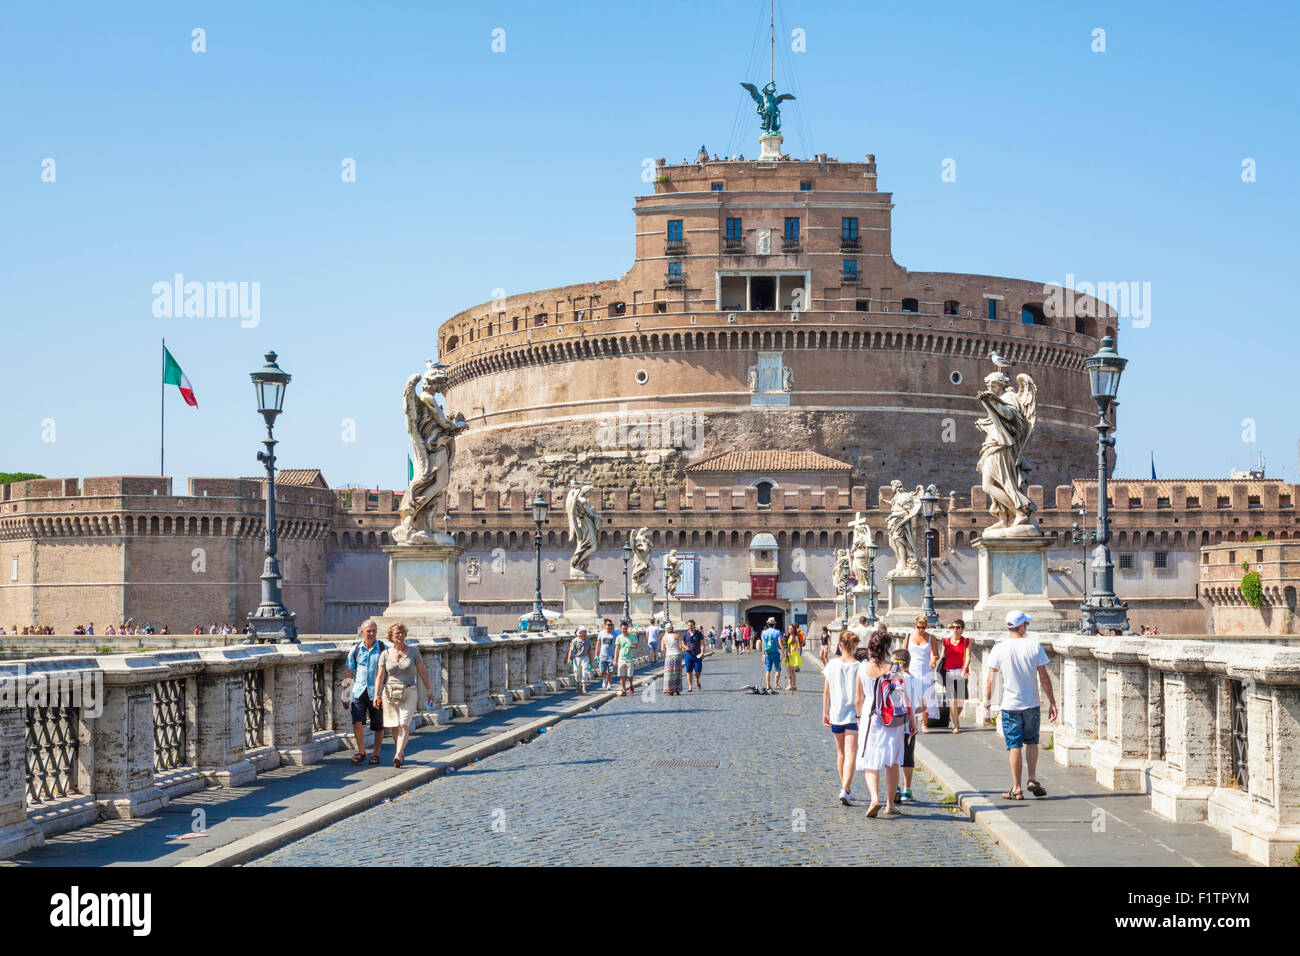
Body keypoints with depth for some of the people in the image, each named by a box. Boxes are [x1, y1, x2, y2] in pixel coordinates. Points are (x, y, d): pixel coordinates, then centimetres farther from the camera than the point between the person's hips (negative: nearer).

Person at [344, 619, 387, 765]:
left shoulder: (383, 649, 0)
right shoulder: (355, 649, 6)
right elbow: (349, 671, 12)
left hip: (377, 692, -1)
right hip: (359, 691, 1)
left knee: (378, 725, 3)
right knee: (357, 721, -13)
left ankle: (376, 753, 19)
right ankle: (361, 751, 0)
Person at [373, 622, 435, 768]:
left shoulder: (413, 651, 2)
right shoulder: (385, 654, 3)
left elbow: (422, 672, 8)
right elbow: (380, 677, 0)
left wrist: (429, 691, 9)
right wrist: (376, 695, -11)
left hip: (408, 693, -2)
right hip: (390, 693, 2)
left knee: (404, 725, -14)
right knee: (394, 727, 6)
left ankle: (398, 756, -22)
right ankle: (402, 753, 26)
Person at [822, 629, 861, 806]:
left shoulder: (832, 665, -2)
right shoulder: (858, 667, -9)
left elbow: (826, 691, 2)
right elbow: (860, 695, -7)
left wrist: (825, 712, 10)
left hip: (836, 714, 3)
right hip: (853, 714, -3)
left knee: (841, 753, 19)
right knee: (851, 754, -6)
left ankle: (845, 788, 30)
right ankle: (845, 790, -21)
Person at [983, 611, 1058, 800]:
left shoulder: (999, 648, -5)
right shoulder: (1034, 646, -4)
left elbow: (990, 680, -5)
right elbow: (1044, 677, -3)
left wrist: (987, 704, 3)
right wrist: (1052, 702, 3)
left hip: (1009, 705, -1)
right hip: (1032, 704, 1)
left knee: (1014, 746, 3)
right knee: (1032, 742, 18)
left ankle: (1016, 789, 5)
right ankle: (1032, 780, 8)